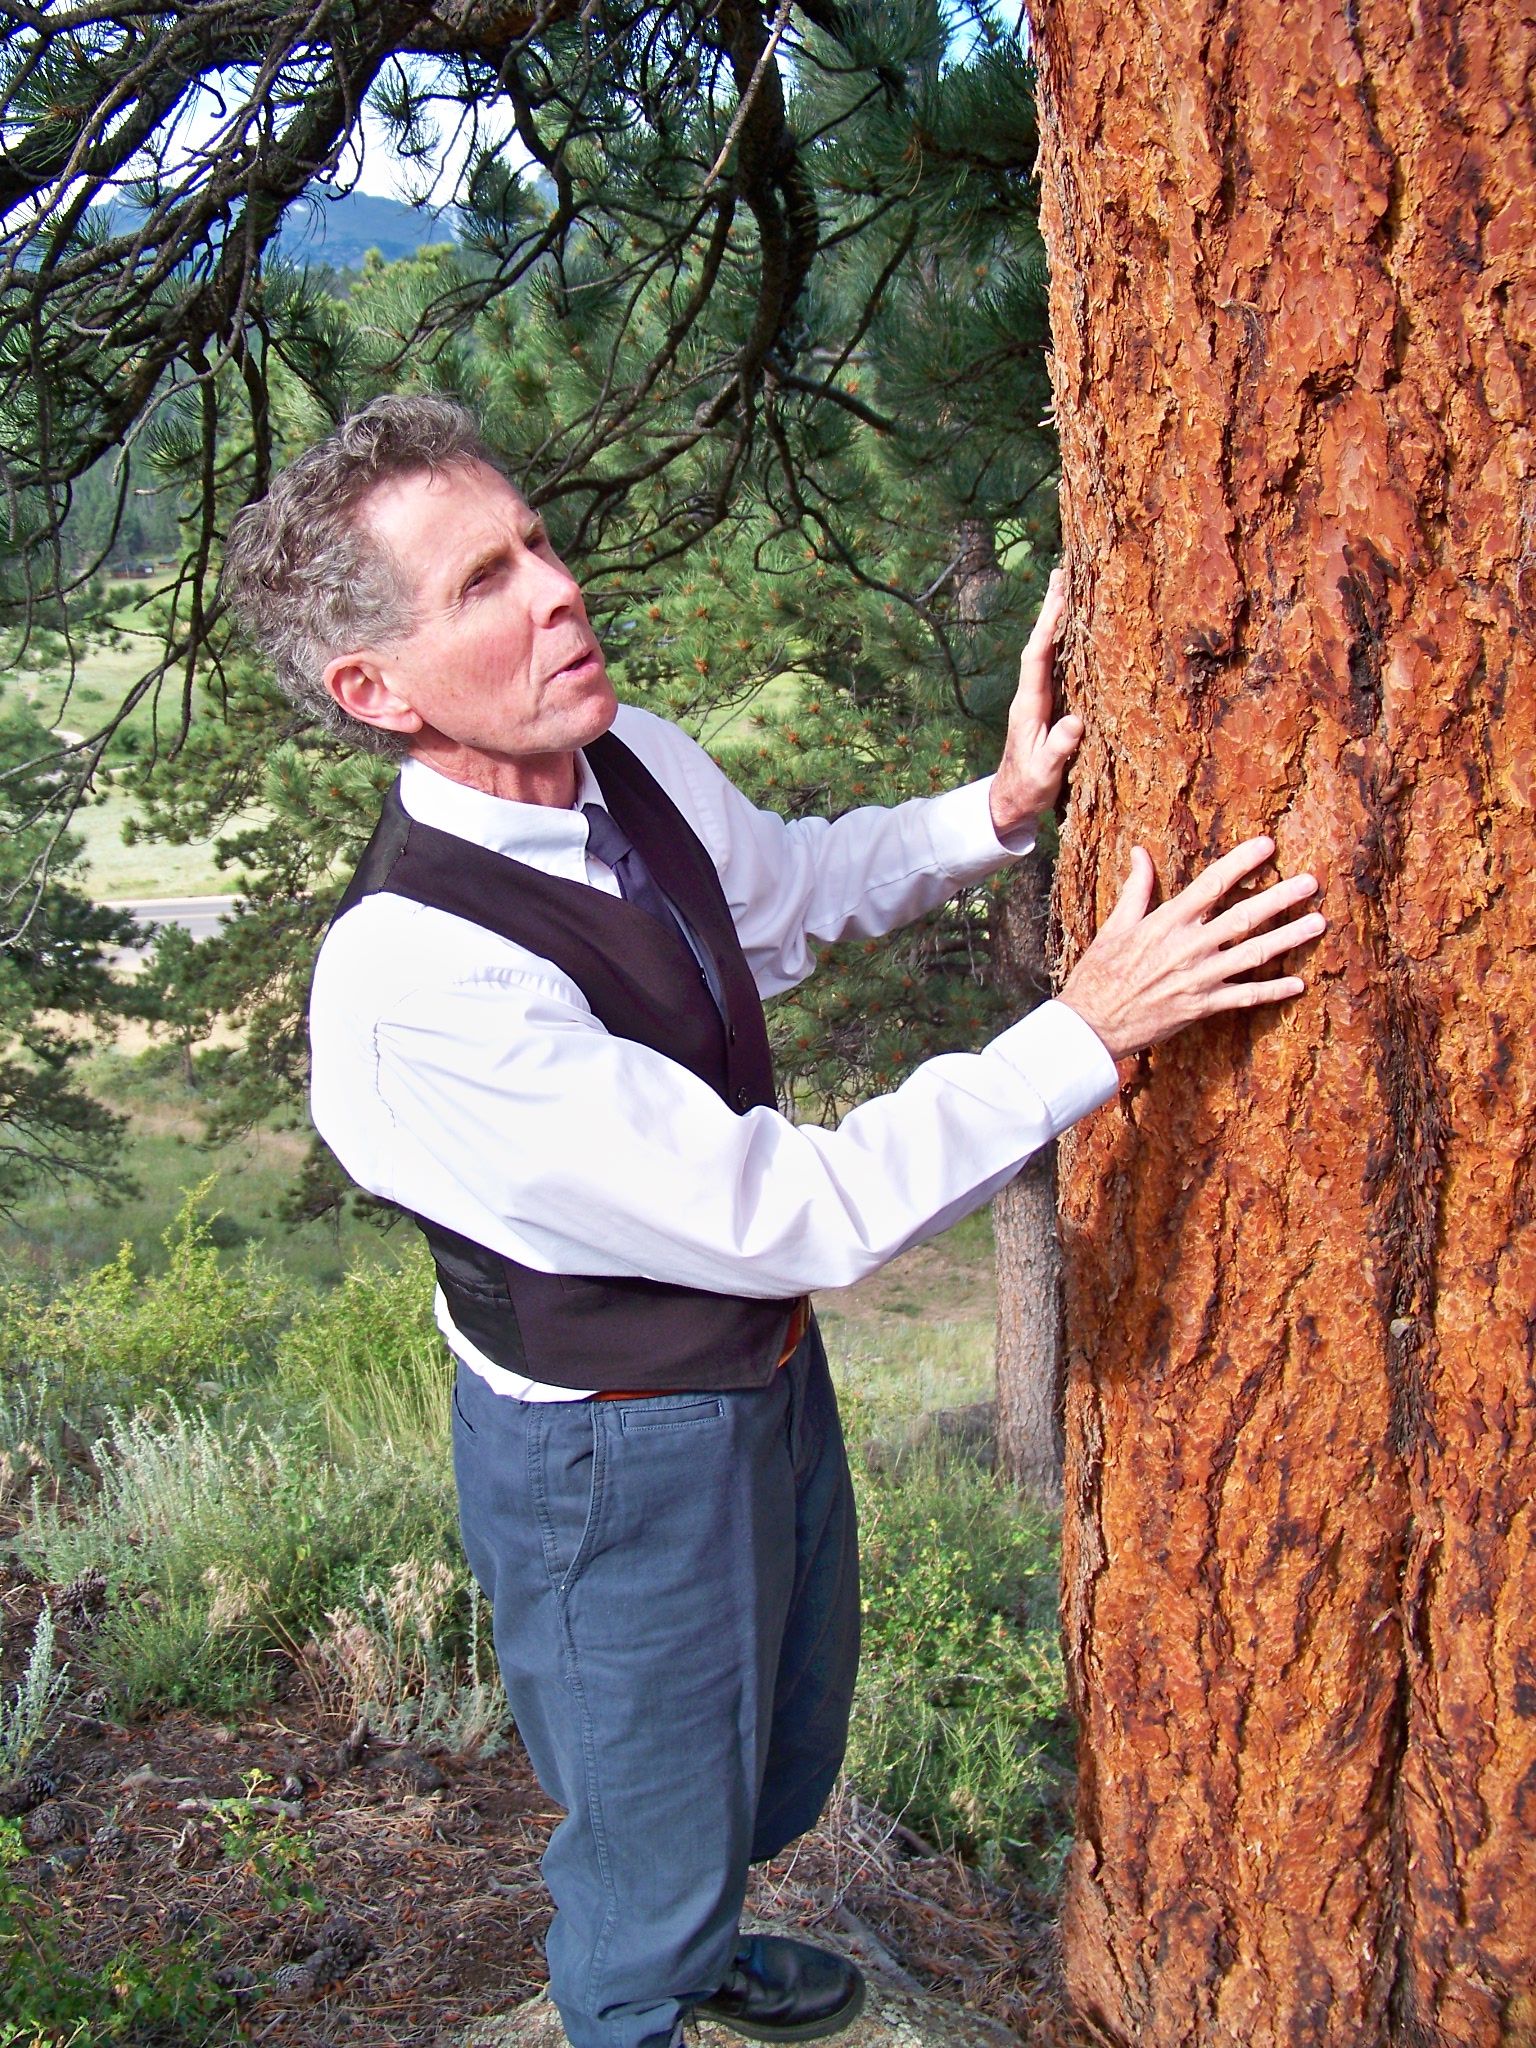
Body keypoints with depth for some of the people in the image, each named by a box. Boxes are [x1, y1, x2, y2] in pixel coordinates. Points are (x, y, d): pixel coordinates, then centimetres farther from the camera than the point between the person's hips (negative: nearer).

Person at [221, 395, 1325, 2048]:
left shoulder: (637, 763, -11)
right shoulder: (410, 985, -36)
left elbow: (793, 883, 13)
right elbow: (791, 1214, -33)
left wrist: (997, 808, -5)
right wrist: (1093, 1027, -31)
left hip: (762, 1364, 8)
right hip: (612, 1453, -8)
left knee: (781, 1736, 31)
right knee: (653, 1812, 19)